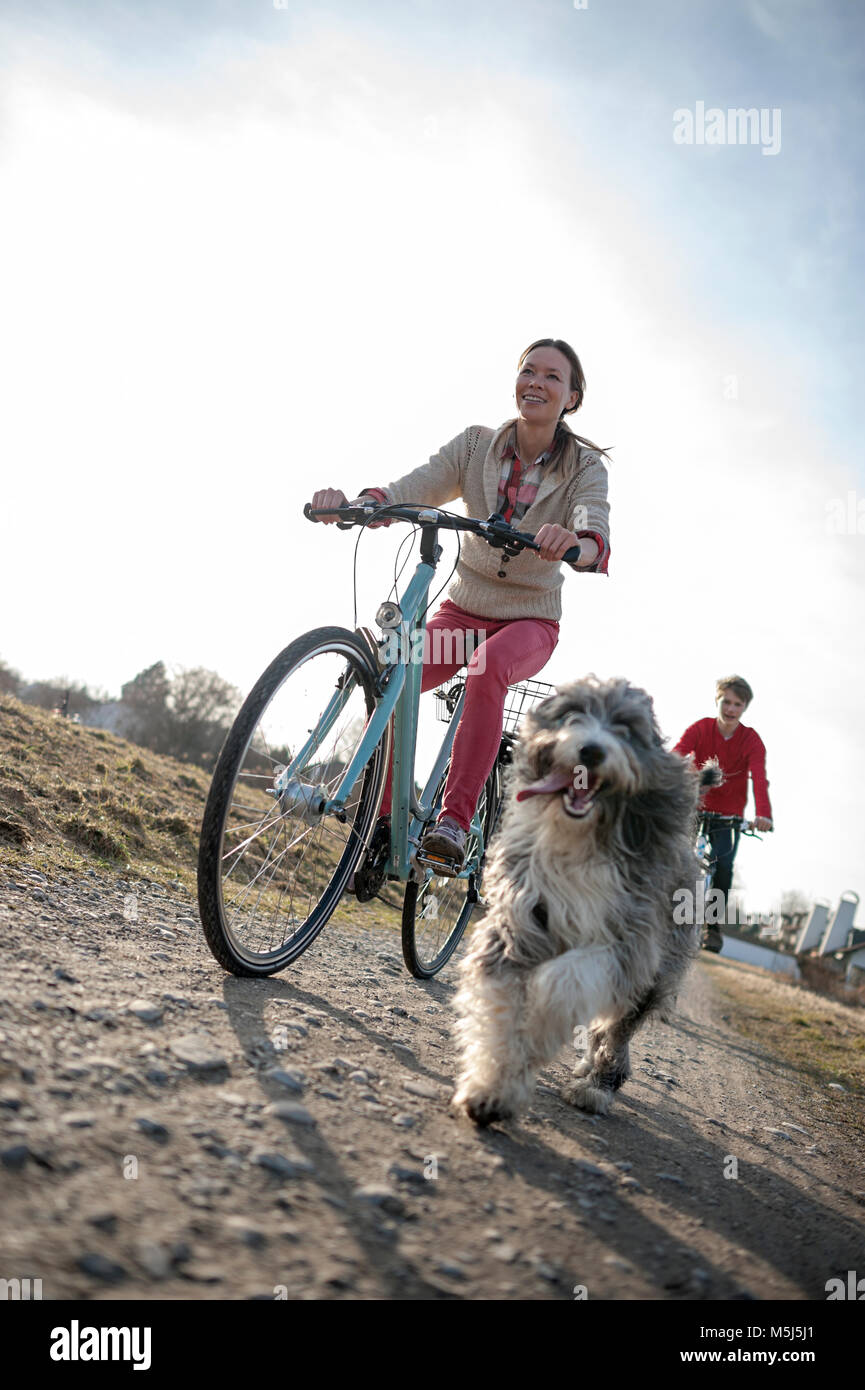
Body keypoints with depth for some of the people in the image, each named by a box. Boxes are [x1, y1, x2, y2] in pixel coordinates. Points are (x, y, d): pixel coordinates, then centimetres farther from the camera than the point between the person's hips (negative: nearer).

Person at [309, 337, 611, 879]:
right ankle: (386, 817, -7)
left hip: (532, 619, -2)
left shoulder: (584, 467, -9)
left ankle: (456, 820, -34)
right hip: (465, 608, 3)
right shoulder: (478, 444, -3)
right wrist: (350, 502, -37)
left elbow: (596, 542, -28)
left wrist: (572, 543, -53)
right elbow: (410, 492, -16)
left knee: (488, 669, -37)